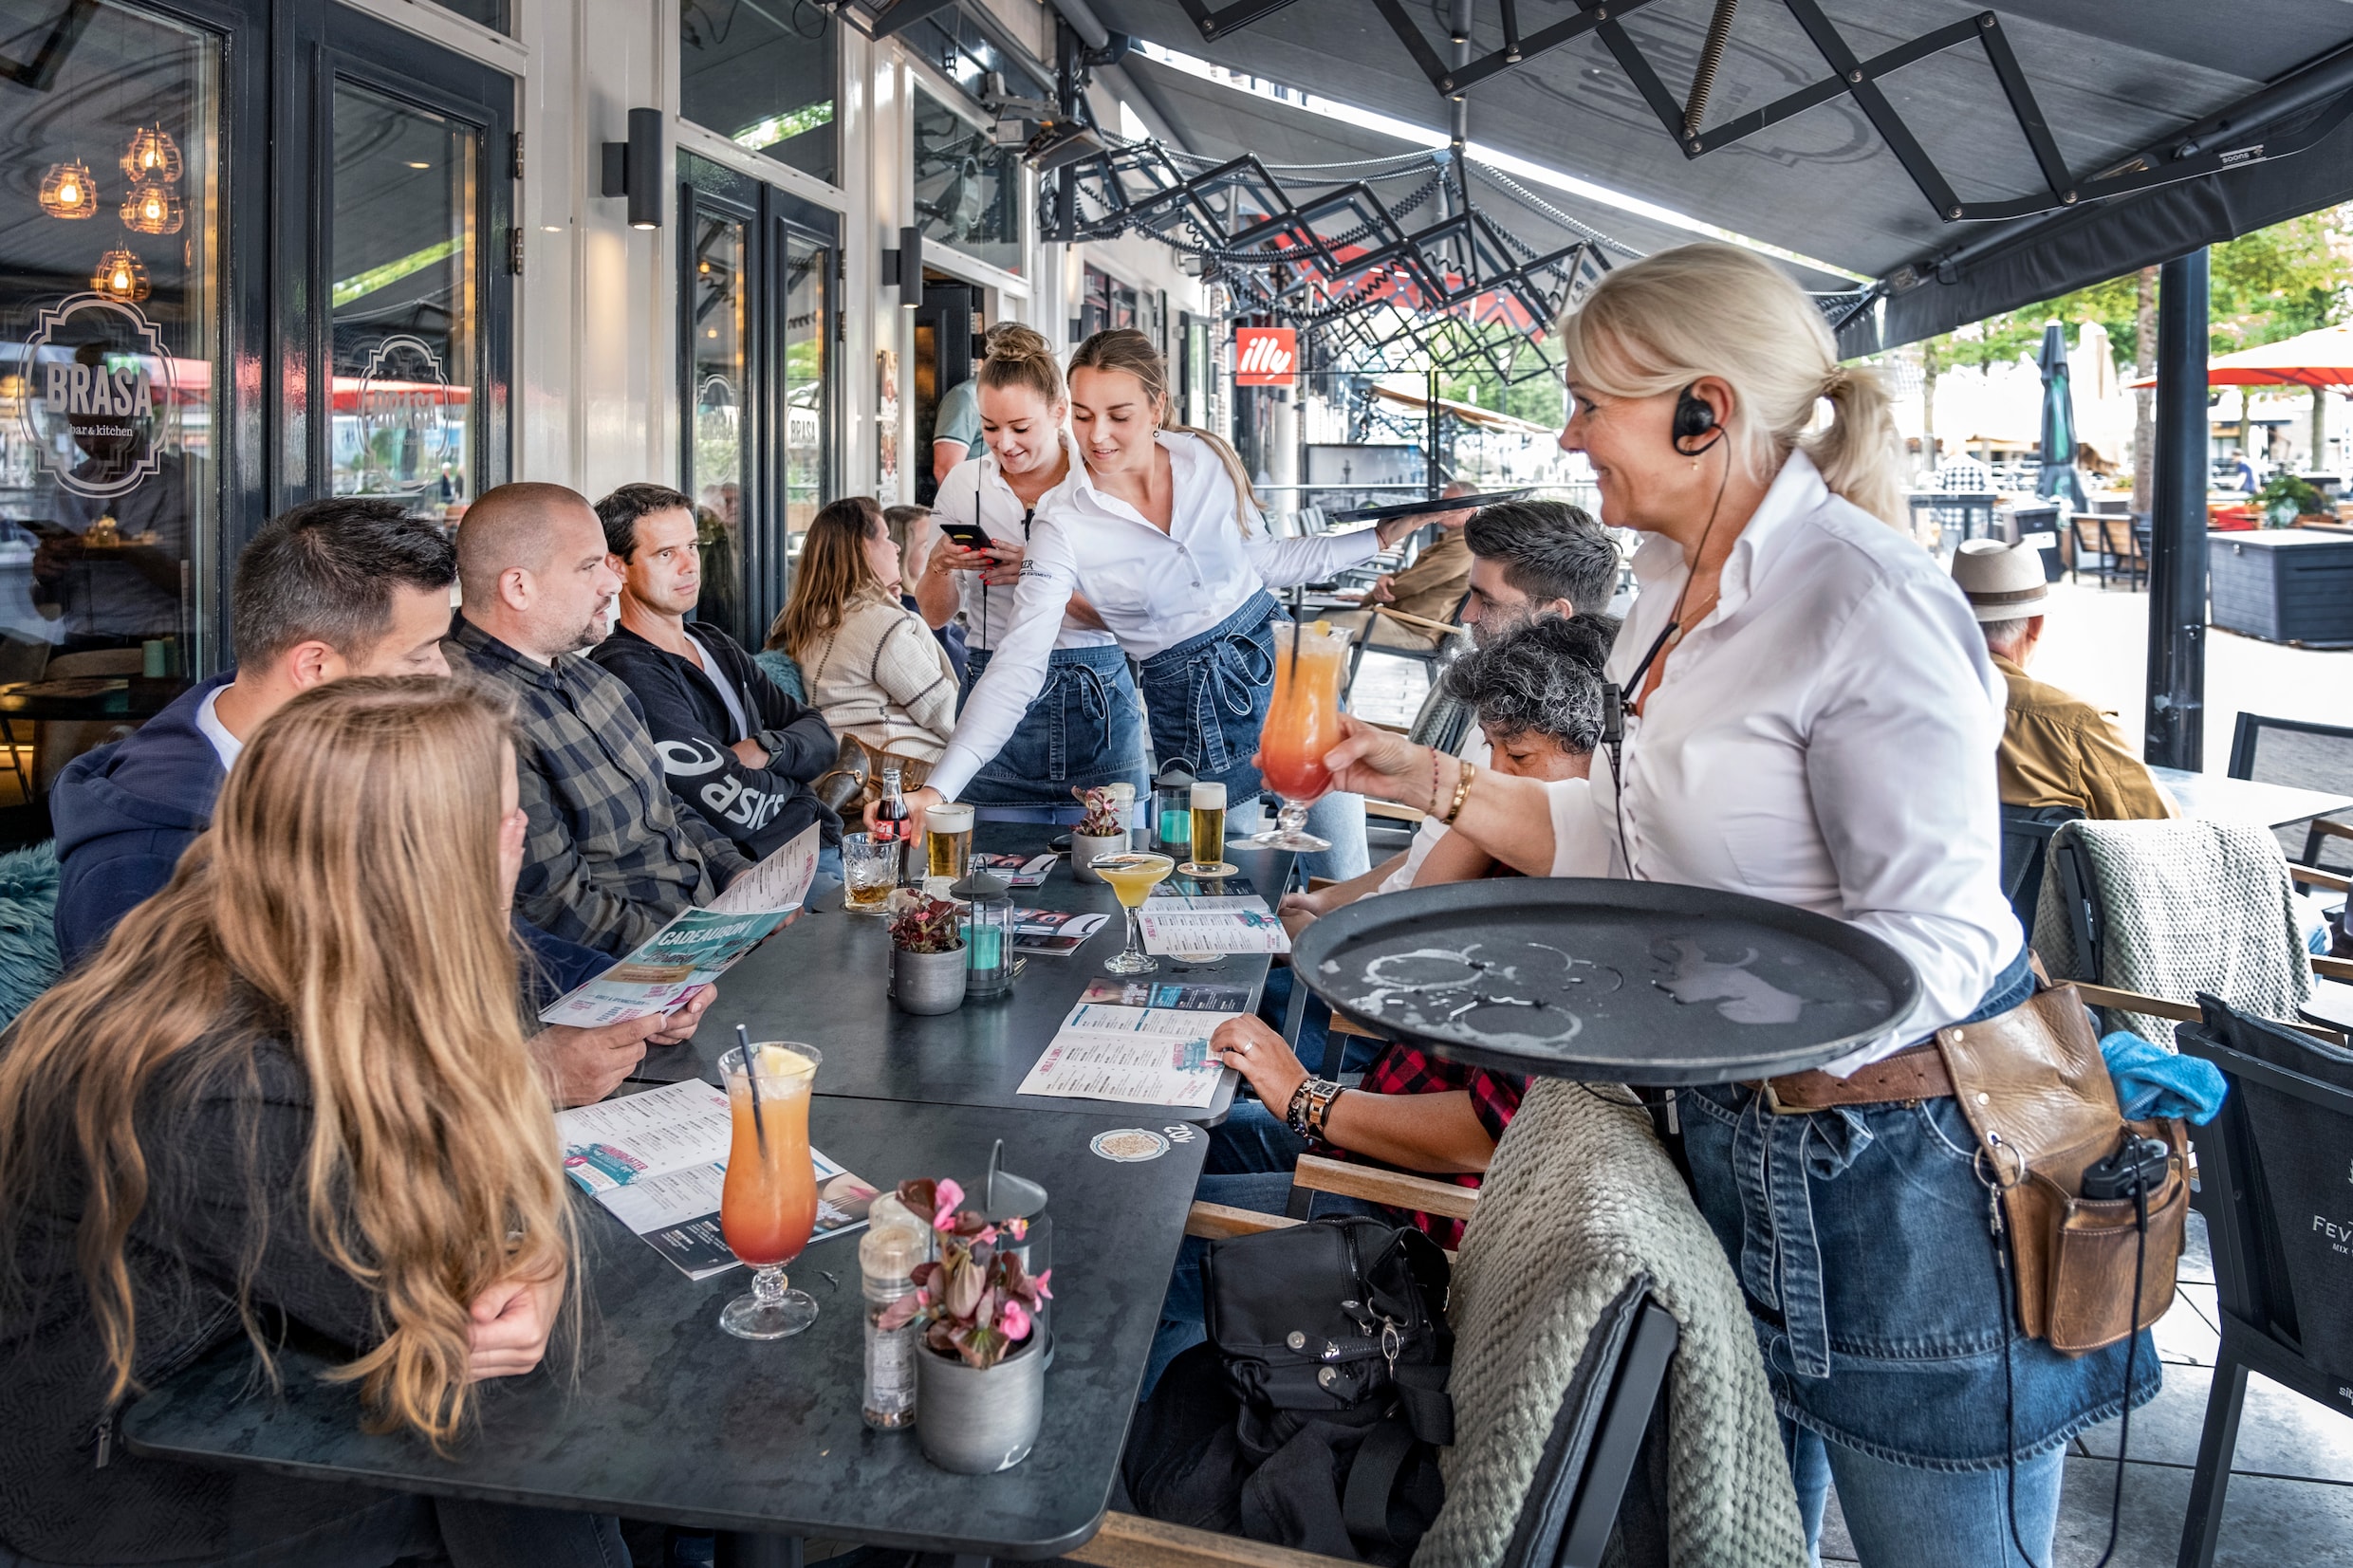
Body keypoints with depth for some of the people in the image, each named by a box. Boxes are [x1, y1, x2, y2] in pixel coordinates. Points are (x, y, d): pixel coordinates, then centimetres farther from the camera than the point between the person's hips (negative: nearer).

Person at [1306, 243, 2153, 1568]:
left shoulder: (1865, 600, -22)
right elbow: (1627, 843, 13)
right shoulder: (1677, 591, 7)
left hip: (1910, 1172, -8)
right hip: (1740, 1148, 9)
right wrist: (1437, 784, 6)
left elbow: (1935, 937, -23)